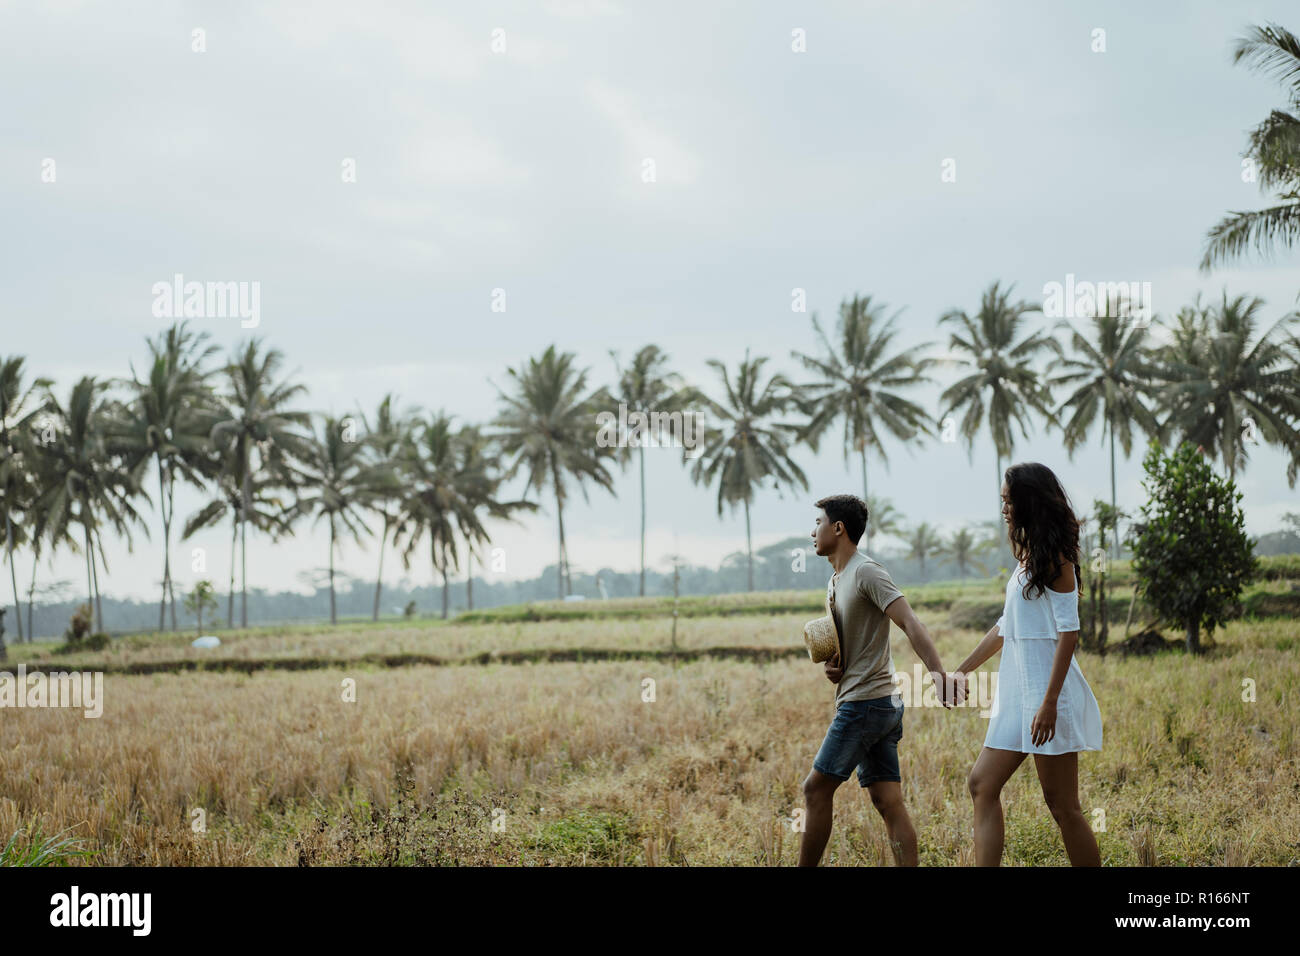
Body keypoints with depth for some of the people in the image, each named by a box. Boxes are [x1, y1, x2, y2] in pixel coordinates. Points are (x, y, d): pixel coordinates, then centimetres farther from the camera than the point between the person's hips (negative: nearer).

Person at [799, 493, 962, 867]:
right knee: (889, 804, 2)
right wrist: (832, 665, 5)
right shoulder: (836, 581, 18)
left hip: (865, 703, -9)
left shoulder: (867, 573, -11)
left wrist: (937, 672, -37)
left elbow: (910, 623, -23)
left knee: (816, 790, -4)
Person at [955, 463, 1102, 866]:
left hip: (1046, 691, -10)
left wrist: (1049, 702, -22)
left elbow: (1068, 631, -17)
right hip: (1017, 690, 10)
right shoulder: (1028, 554, 16)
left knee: (1061, 804, -5)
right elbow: (1005, 627, 24)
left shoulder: (1055, 558, -11)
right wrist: (963, 670, 27)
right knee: (982, 784, 5)